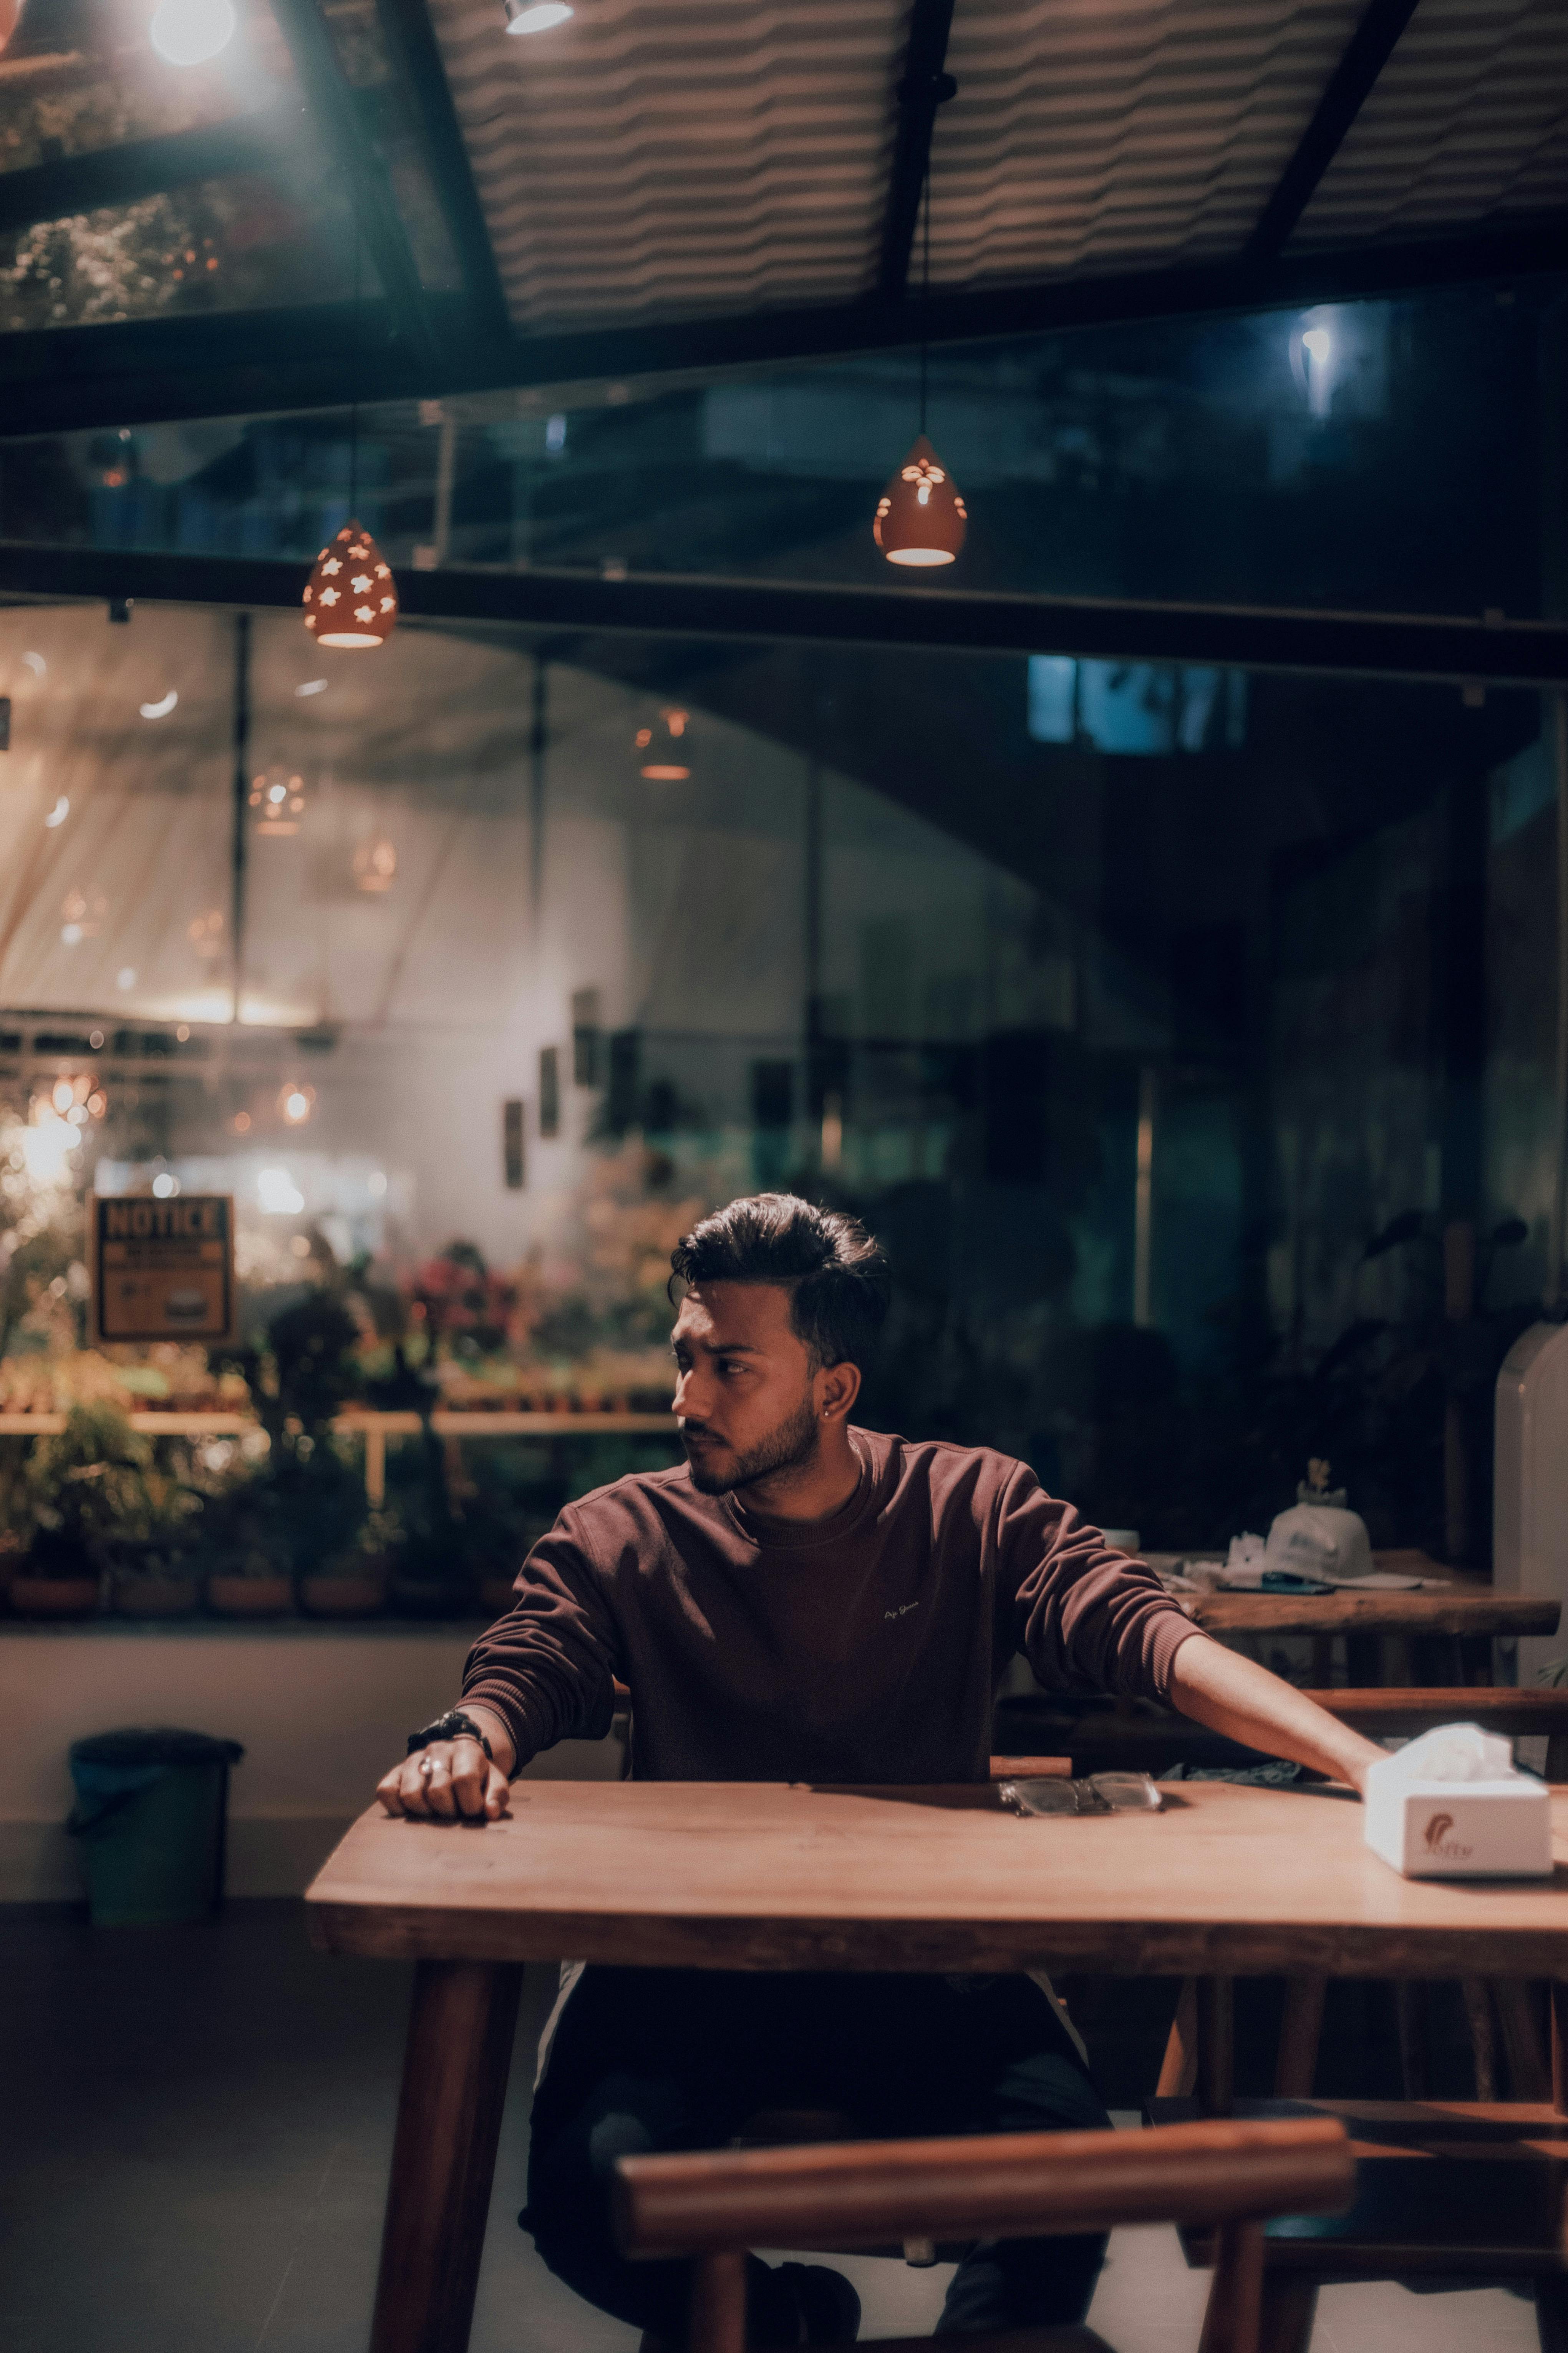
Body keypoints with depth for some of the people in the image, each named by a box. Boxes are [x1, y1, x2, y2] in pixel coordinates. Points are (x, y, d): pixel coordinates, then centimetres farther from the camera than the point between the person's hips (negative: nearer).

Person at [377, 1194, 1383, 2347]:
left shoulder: (974, 1509, 2)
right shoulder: (618, 1537, 3)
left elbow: (1147, 1633, -9)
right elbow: (523, 1675, -5)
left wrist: (1366, 1762, -24)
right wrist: (469, 1741, -32)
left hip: (928, 1967, 0)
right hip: (688, 1970, 1)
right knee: (589, 2186, -26)